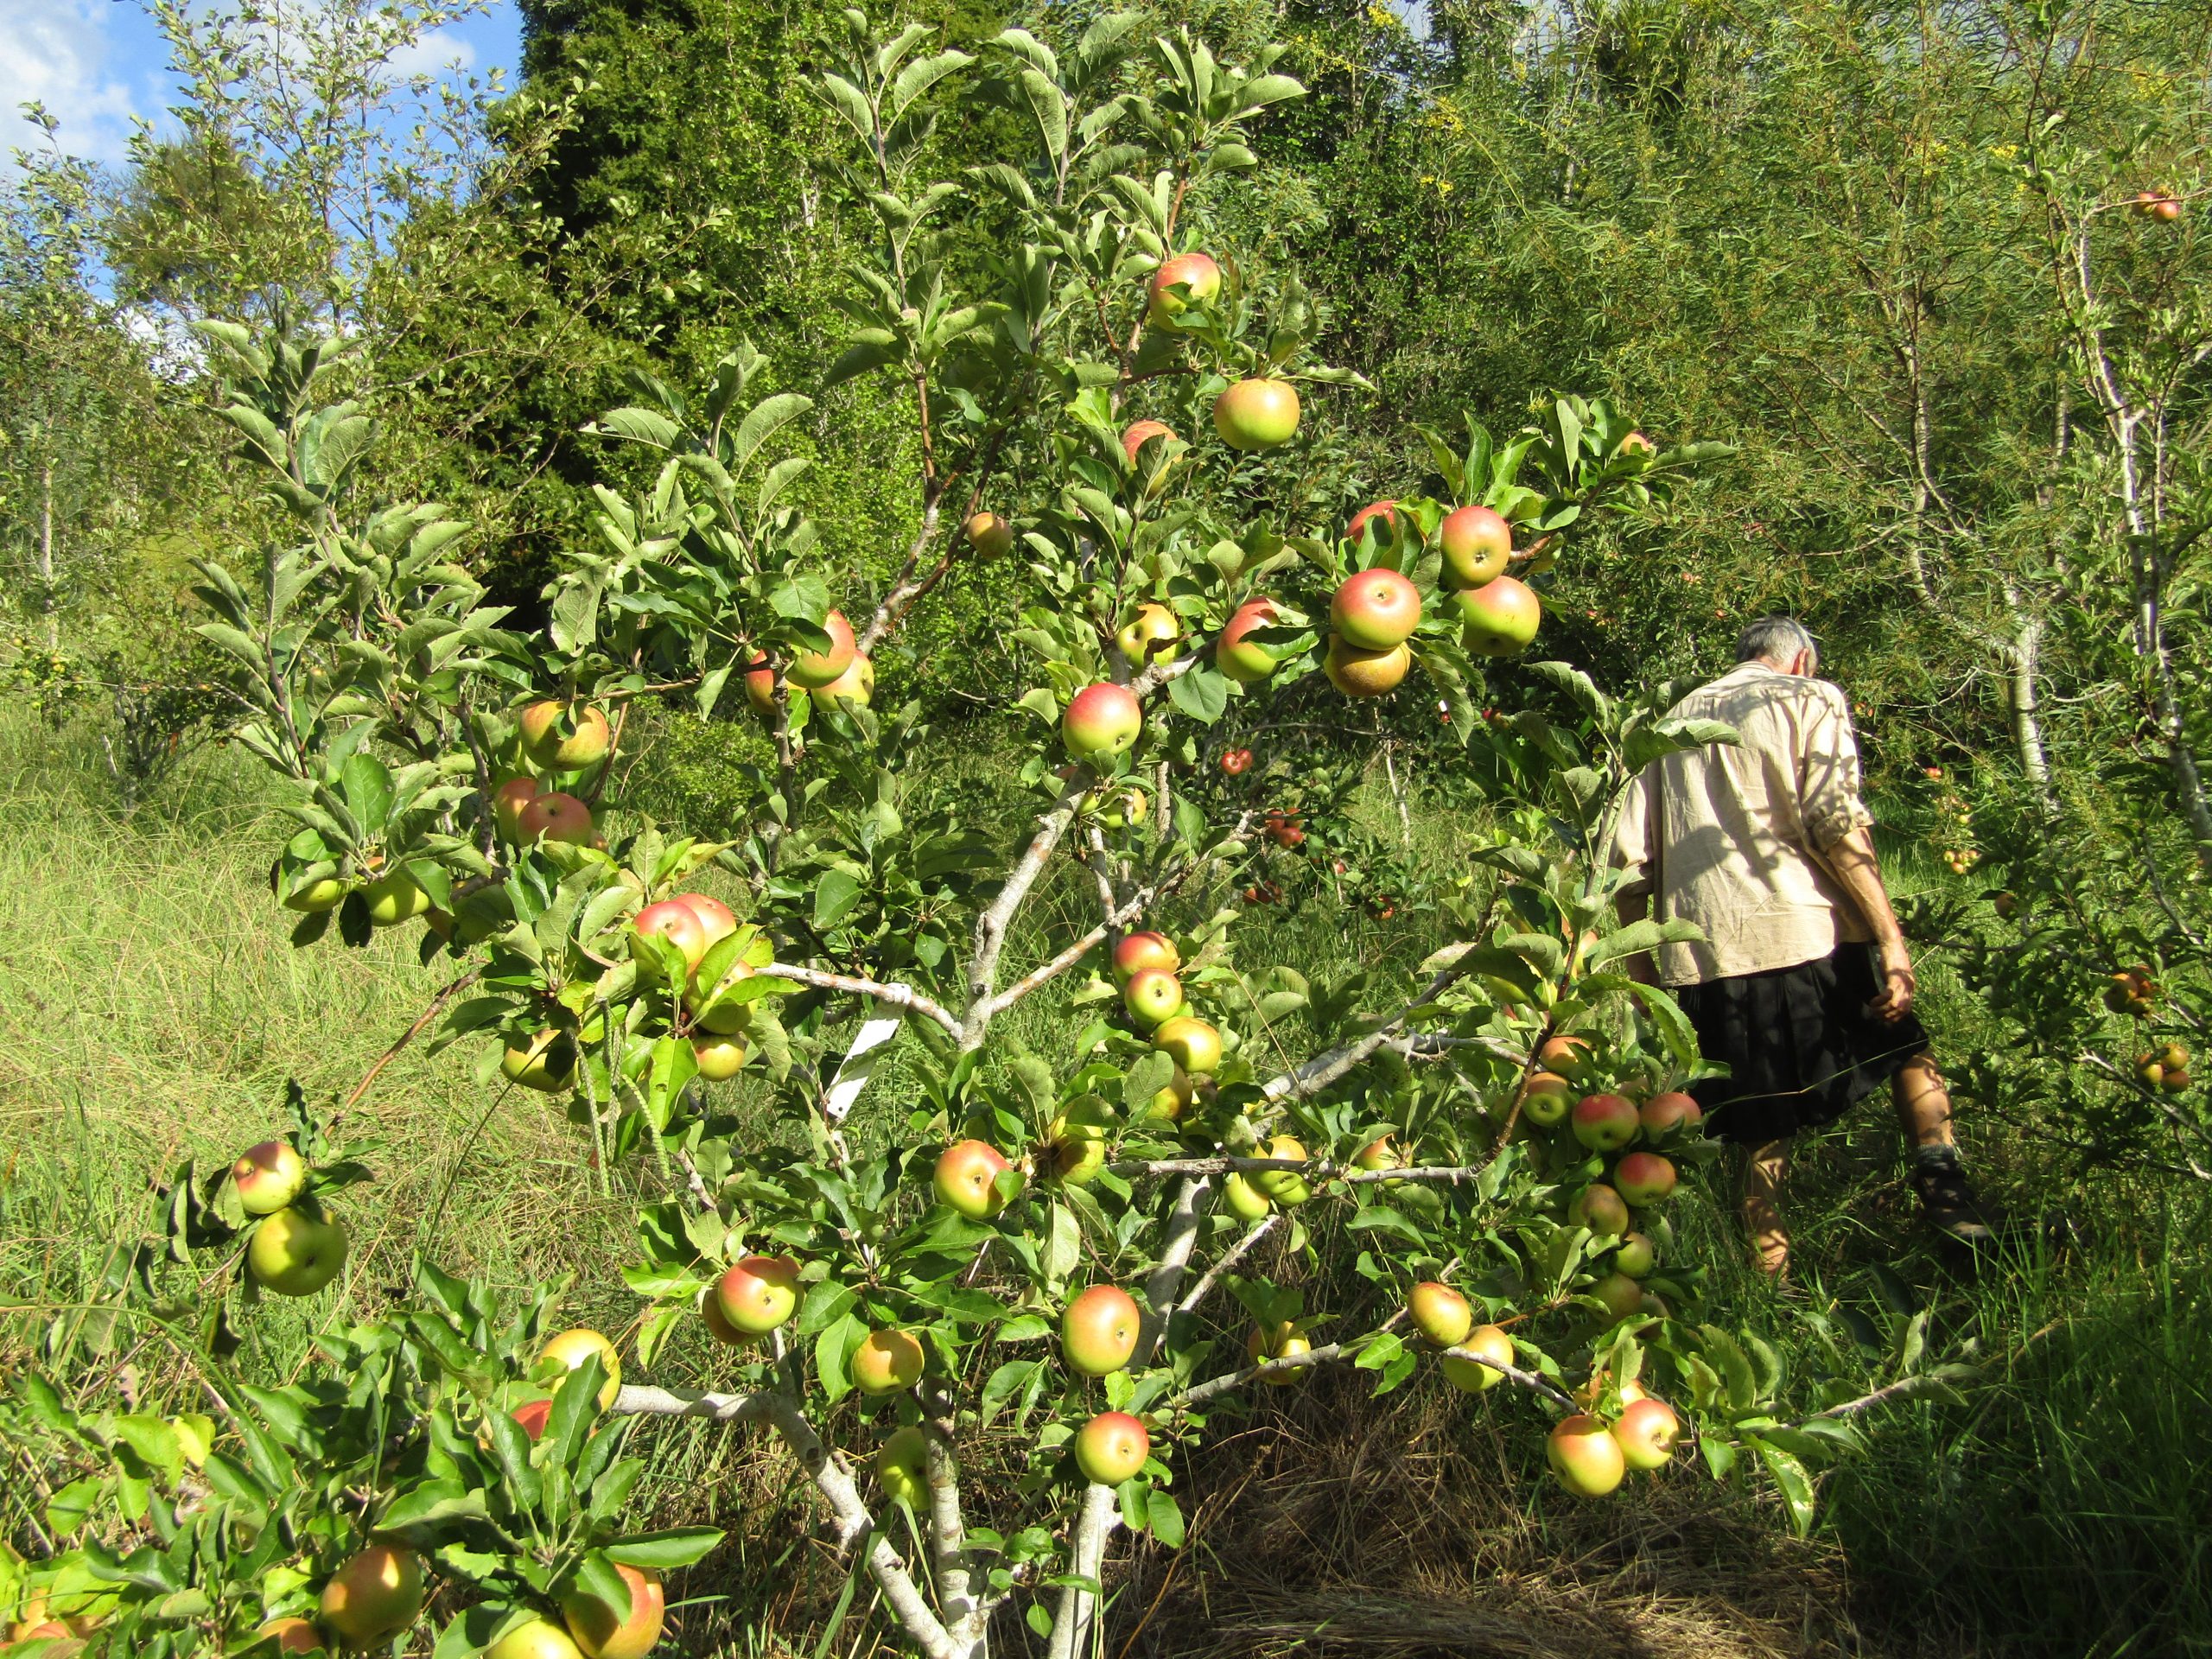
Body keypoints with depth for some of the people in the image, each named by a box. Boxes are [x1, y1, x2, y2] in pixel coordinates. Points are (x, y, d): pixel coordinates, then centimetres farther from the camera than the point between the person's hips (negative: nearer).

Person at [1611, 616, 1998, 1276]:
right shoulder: (1811, 700, 8)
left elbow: (1632, 860, 15)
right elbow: (1835, 823, -9)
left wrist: (1642, 971, 19)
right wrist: (1891, 938, -12)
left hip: (1703, 959, 4)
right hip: (1804, 934, -4)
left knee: (1762, 1130, 12)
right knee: (1907, 1046, 17)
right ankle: (1939, 1174, -6)